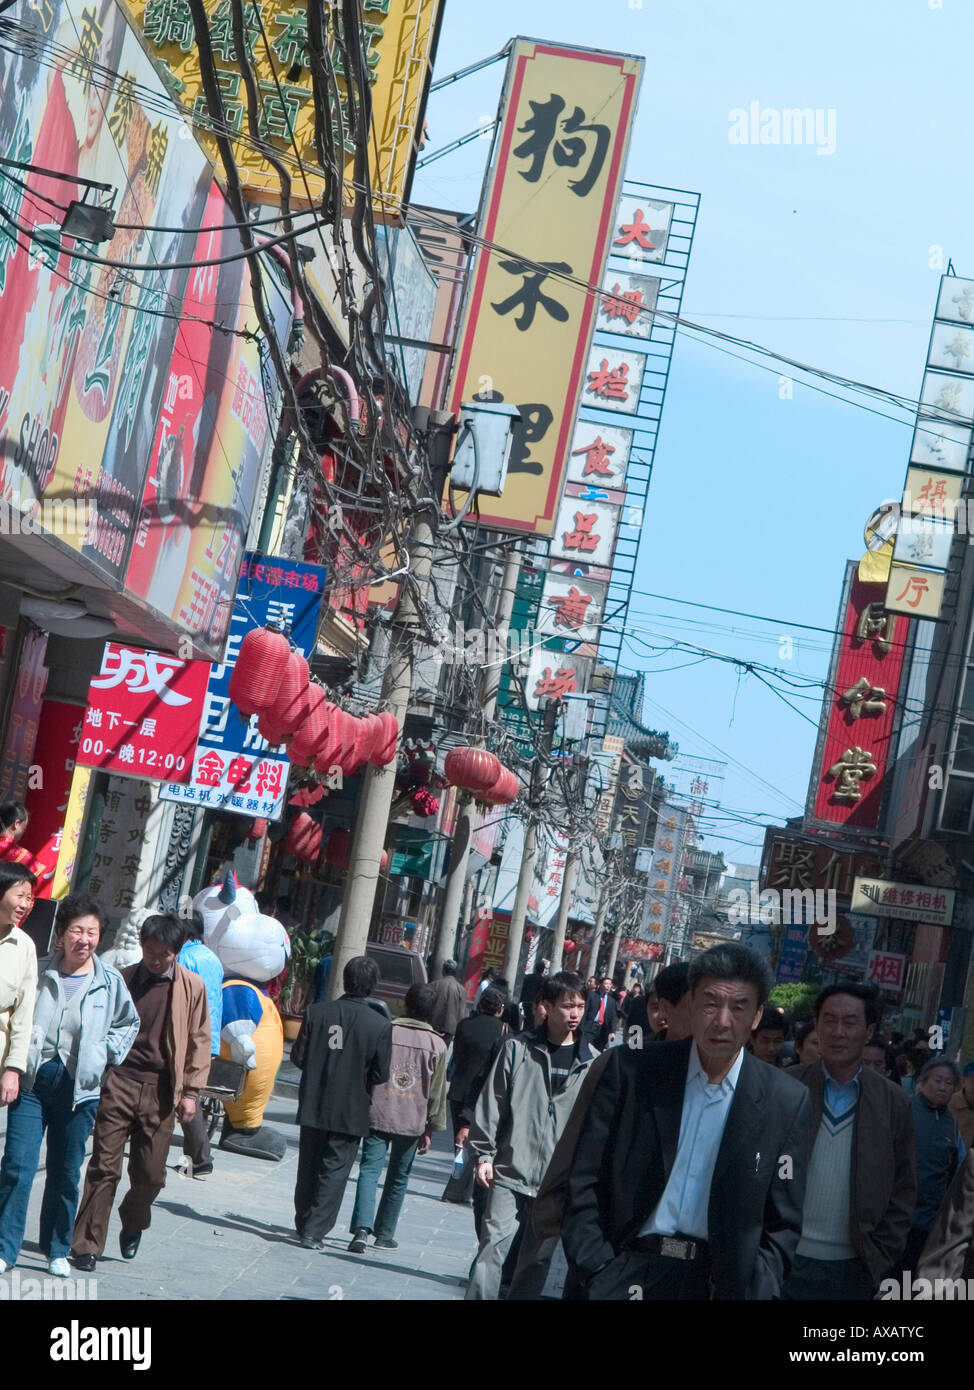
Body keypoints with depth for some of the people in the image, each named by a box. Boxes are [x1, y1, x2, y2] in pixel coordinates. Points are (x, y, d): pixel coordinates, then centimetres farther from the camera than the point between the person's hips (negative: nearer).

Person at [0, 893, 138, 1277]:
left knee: (65, 1174, 9)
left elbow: (129, 1023, 18)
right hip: (32, 1081, -1)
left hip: (79, 1088, 1)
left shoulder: (110, 981, 0)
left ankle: (57, 1251, 22)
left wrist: (107, 1053, 5)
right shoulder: (40, 973, -1)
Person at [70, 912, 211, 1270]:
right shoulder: (122, 980, 6)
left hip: (161, 1090, 0)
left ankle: (133, 1225, 33)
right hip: (118, 1083, 0)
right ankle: (87, 1244, 3)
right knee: (104, 1167, -4)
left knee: (150, 1173, 4)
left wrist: (190, 1091, 1)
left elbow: (199, 1042, 6)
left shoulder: (192, 988, 4)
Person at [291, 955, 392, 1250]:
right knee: (334, 1171, 6)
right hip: (351, 1112, -2)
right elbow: (380, 1075, -9)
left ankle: (303, 1223, 30)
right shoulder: (380, 1025, -12)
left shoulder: (317, 1013, -7)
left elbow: (298, 1057, -4)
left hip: (314, 1107, 3)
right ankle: (314, 1231, 4)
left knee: (308, 1168, 17)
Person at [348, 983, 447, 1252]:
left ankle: (362, 1228, -20)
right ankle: (384, 1234, 19)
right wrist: (430, 1129, 10)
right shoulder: (437, 1044, -1)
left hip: (378, 1116, -1)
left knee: (369, 1170, -2)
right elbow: (437, 1092, 2)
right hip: (413, 1121, 1)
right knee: (398, 1178, 14)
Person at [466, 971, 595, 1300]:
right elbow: (492, 1104, 3)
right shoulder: (518, 1049, 1)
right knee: (493, 1248, -9)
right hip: (510, 1172, -1)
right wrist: (484, 1155, -2)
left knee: (538, 1259, 7)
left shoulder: (591, 1061, 3)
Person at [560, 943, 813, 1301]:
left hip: (716, 1284, 1)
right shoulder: (631, 1070, -2)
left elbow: (782, 1226, 3)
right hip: (623, 1275, 0)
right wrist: (597, 1275, -10)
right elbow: (583, 1183, -2)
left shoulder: (787, 1103, -1)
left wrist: (749, 1291, -8)